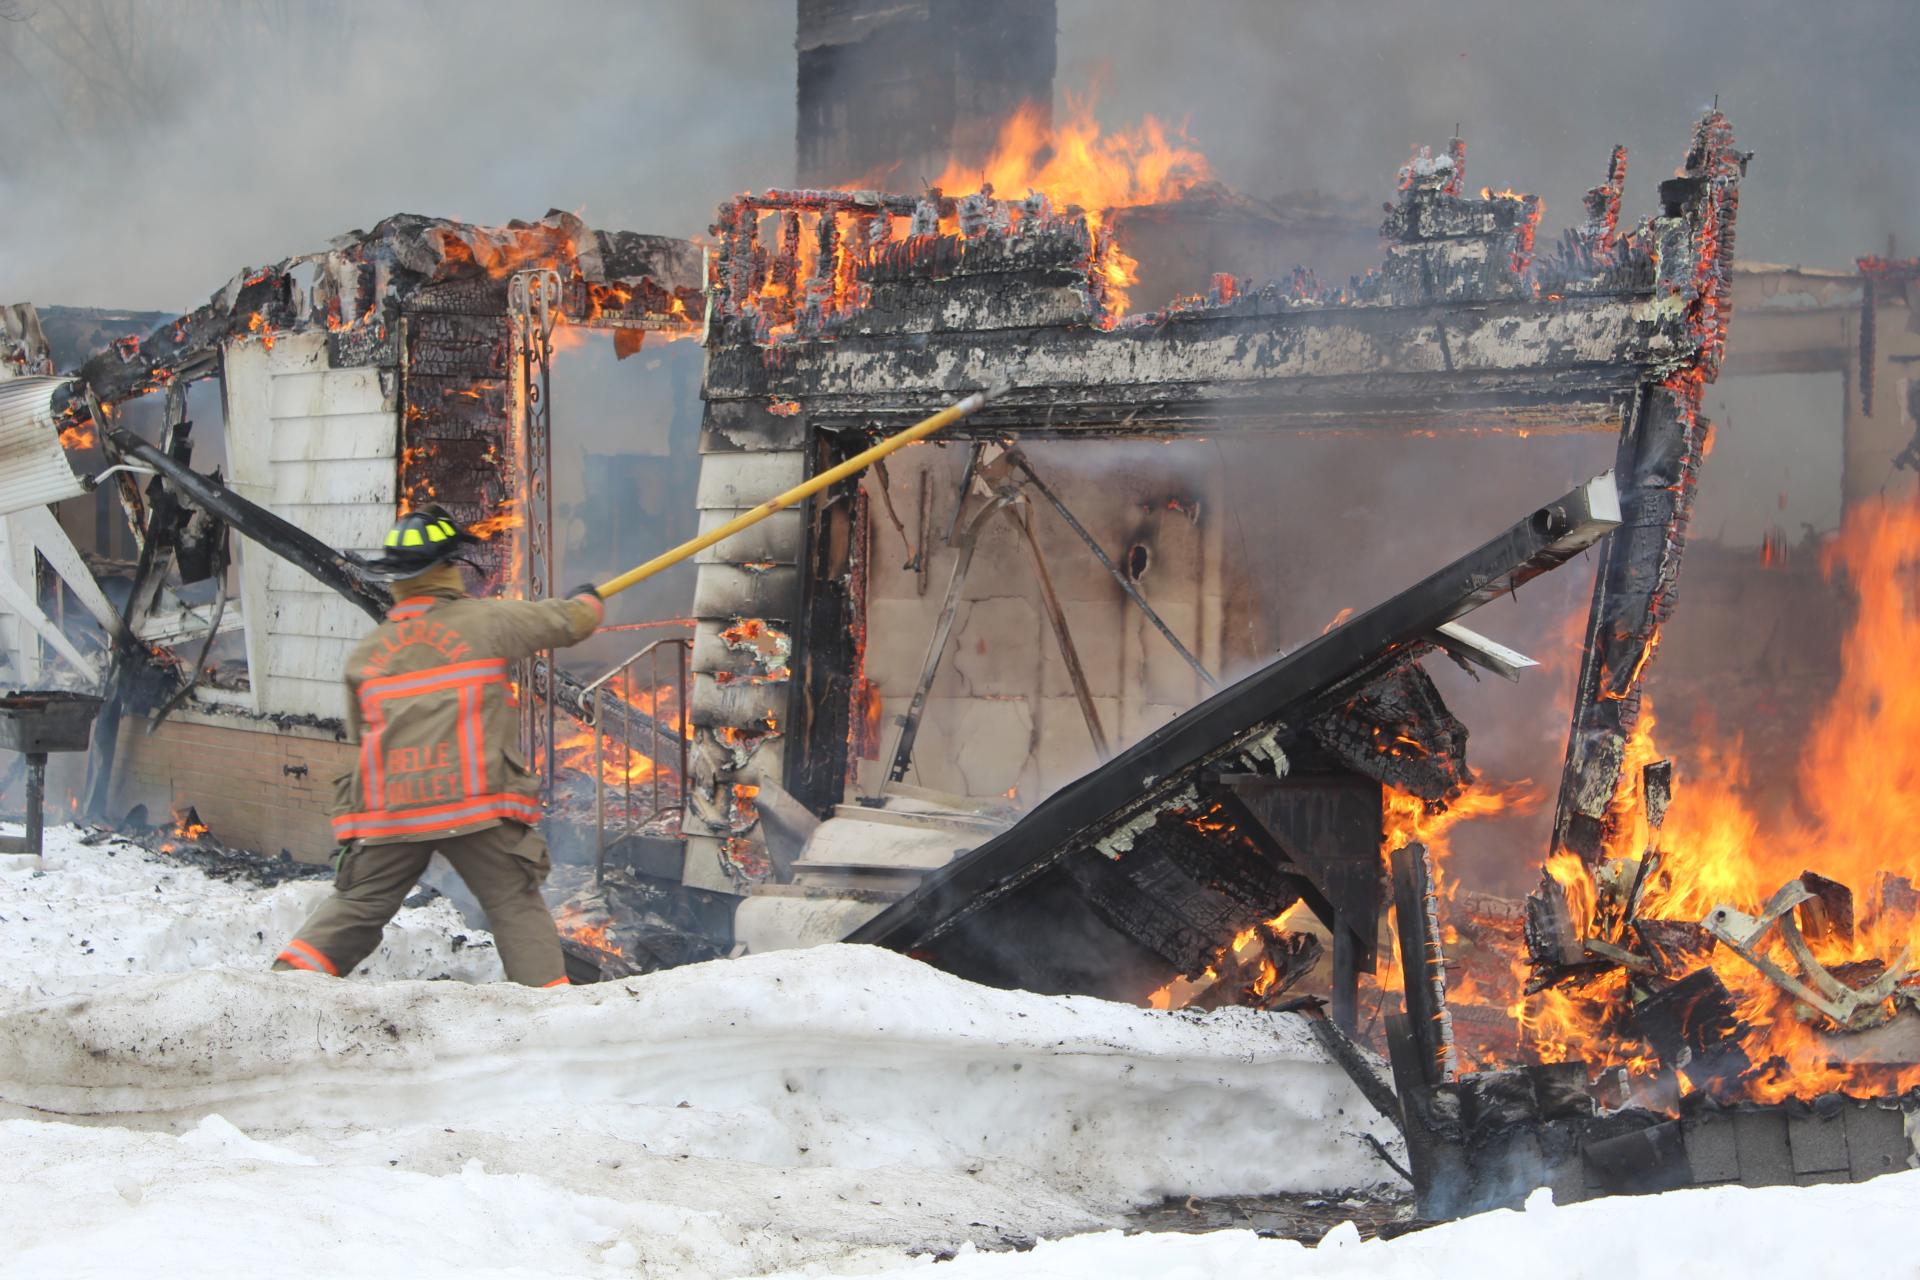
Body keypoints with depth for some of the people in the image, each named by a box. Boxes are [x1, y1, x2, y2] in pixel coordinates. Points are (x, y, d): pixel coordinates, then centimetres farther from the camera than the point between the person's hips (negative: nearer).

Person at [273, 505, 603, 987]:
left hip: (387, 812, 3)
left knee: (354, 908, 13)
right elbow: (566, 621, 12)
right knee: (516, 906, 5)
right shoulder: (485, 621, 2)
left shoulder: (364, 653, 11)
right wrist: (588, 603, 35)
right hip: (474, 804, -3)